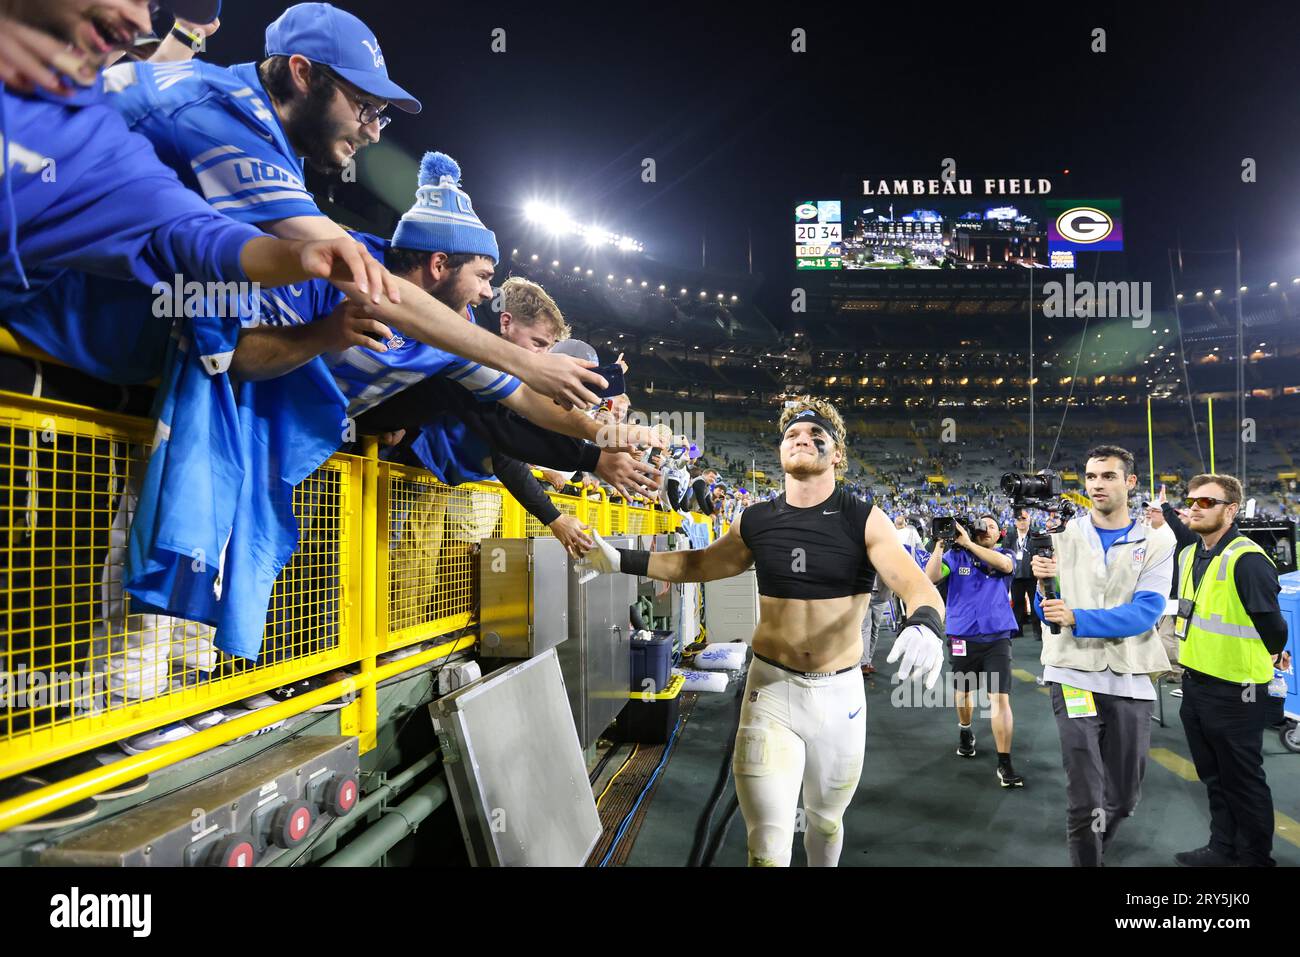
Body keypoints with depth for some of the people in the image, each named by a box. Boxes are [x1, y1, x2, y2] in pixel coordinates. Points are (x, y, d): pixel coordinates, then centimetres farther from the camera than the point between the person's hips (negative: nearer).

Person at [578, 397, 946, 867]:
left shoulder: (864, 520, -8)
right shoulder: (756, 522, -1)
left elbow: (918, 586, -19)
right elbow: (700, 563, 15)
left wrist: (923, 624, -42)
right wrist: (622, 560, 8)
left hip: (839, 694, 0)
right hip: (771, 689, 0)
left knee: (826, 820, 22)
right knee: (767, 848, -5)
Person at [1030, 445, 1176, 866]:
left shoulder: (1156, 543, 1)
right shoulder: (1063, 535, 1)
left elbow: (1146, 612, -13)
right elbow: (1045, 612, 1)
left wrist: (1077, 619, -25)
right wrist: (1045, 584, -20)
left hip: (1131, 679, 2)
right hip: (1074, 674, -2)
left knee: (1124, 797, 15)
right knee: (1085, 800, -7)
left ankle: (1094, 851, 41)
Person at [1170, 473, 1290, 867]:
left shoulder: (1247, 560, -21)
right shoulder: (1188, 555, 6)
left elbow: (1270, 621, -17)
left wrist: (1273, 657, -3)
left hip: (1234, 690, -8)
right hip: (1195, 684, 8)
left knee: (1243, 781, 7)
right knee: (1213, 776, 20)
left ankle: (1256, 857, 23)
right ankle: (1223, 848, 35)